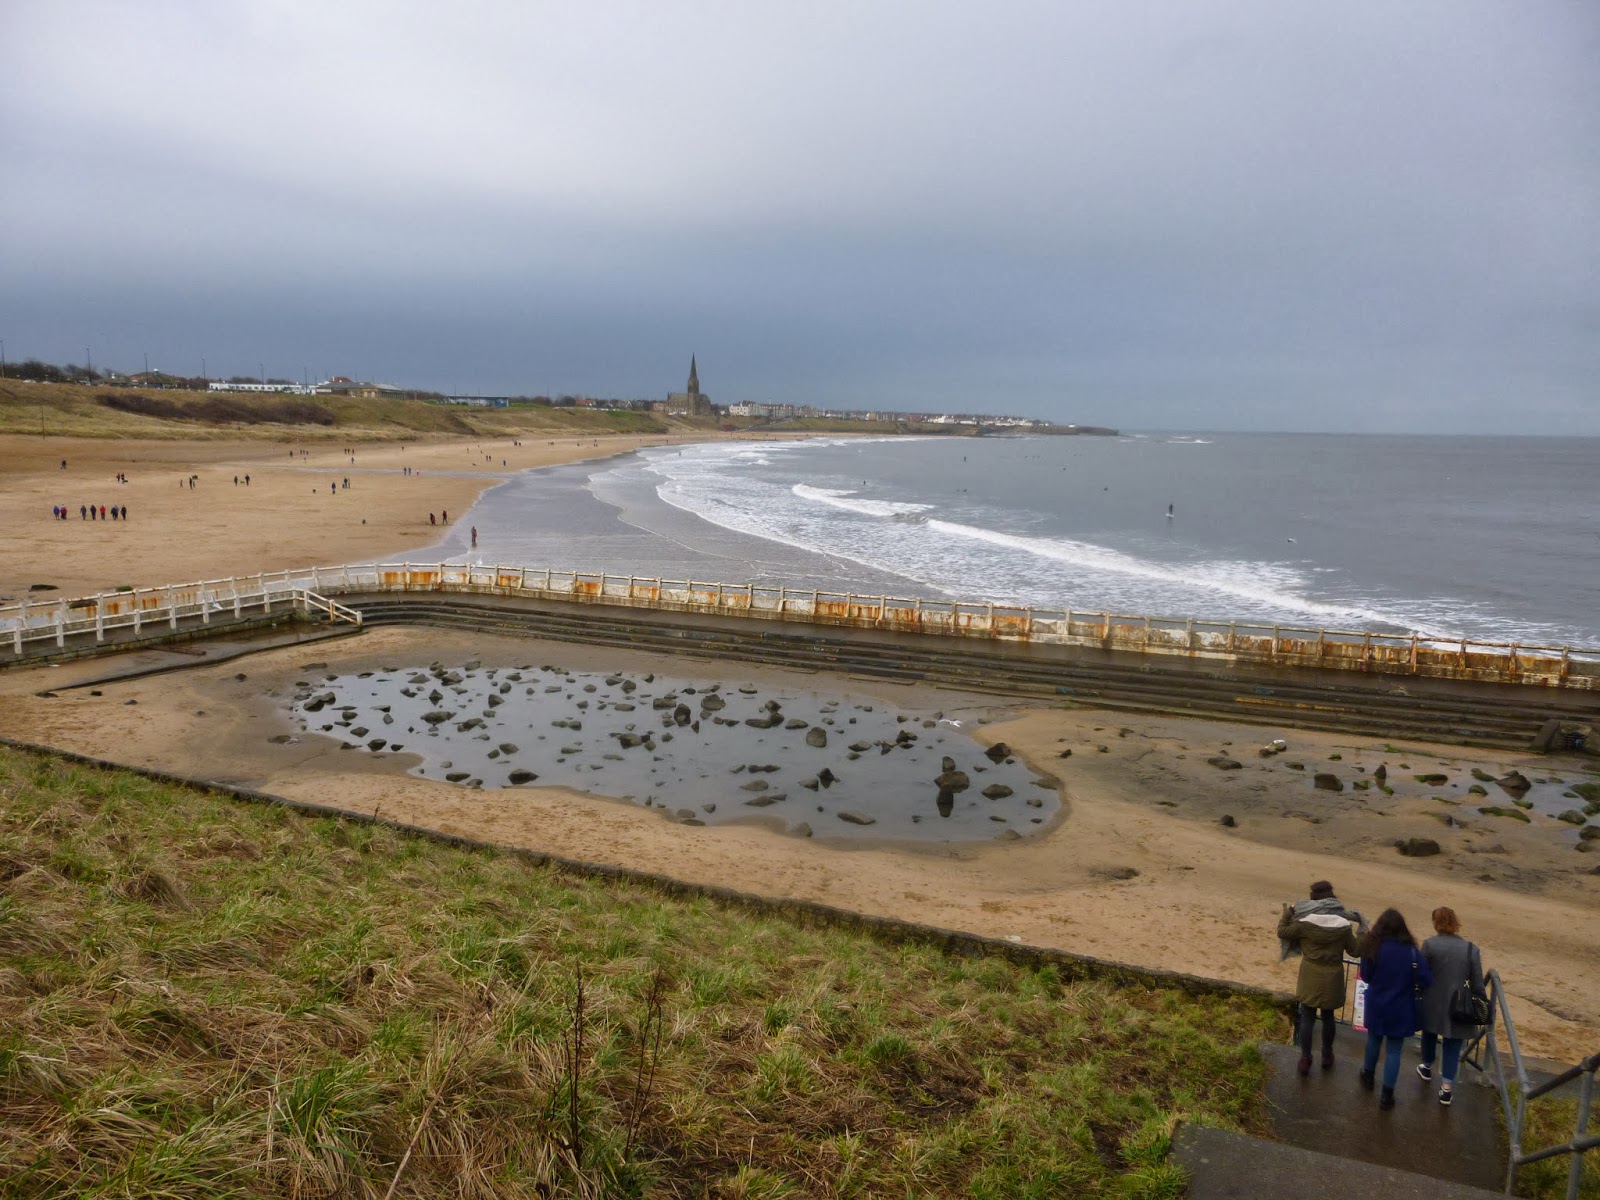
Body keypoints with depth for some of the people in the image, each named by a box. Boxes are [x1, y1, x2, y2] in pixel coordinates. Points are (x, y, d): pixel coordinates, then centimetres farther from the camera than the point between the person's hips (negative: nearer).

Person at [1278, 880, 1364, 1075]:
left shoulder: (1305, 922, -14)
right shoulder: (1343, 924, -9)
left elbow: (1283, 932, -5)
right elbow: (1355, 950, 0)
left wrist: (1288, 912, 5)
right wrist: (1355, 931, 14)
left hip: (1310, 977, -2)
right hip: (1332, 978, 2)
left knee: (1307, 1018, 8)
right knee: (1328, 1016, 19)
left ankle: (1305, 1059, 13)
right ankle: (1327, 1056, 32)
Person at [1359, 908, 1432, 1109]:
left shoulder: (1372, 948, -15)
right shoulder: (1411, 951, -18)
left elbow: (1365, 976, -4)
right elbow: (1425, 980, -16)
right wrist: (1407, 983, 3)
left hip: (1376, 1006, 2)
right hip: (1400, 1009, -2)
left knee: (1374, 1039, 25)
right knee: (1394, 1051, 9)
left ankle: (1368, 1076, 44)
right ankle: (1387, 1095, 12)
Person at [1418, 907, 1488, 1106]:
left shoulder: (1429, 944, -12)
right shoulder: (1471, 949, -8)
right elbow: (1477, 984, -5)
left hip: (1432, 1003, 0)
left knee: (1429, 1034, 25)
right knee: (1453, 1046, 10)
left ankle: (1427, 1068, 45)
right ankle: (1446, 1088, 9)